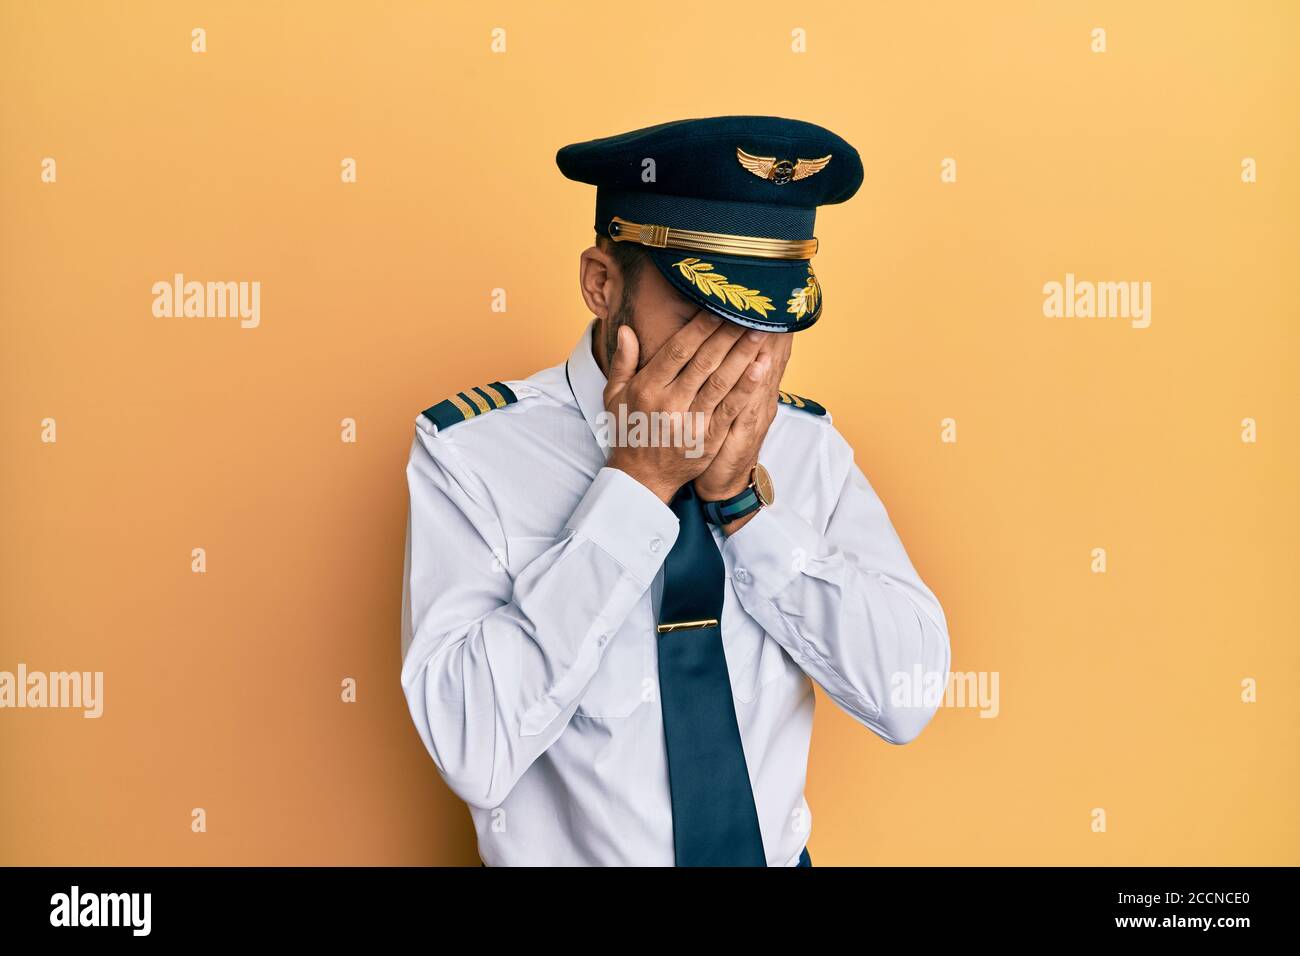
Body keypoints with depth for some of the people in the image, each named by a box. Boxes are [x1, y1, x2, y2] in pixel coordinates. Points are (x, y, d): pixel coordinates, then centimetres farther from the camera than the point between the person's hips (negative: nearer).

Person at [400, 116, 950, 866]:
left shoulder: (808, 445, -8)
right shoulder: (471, 451, -18)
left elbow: (907, 697, -13)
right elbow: (472, 751, -26)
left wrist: (743, 496, -23)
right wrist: (637, 484, -28)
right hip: (561, 851, -3)